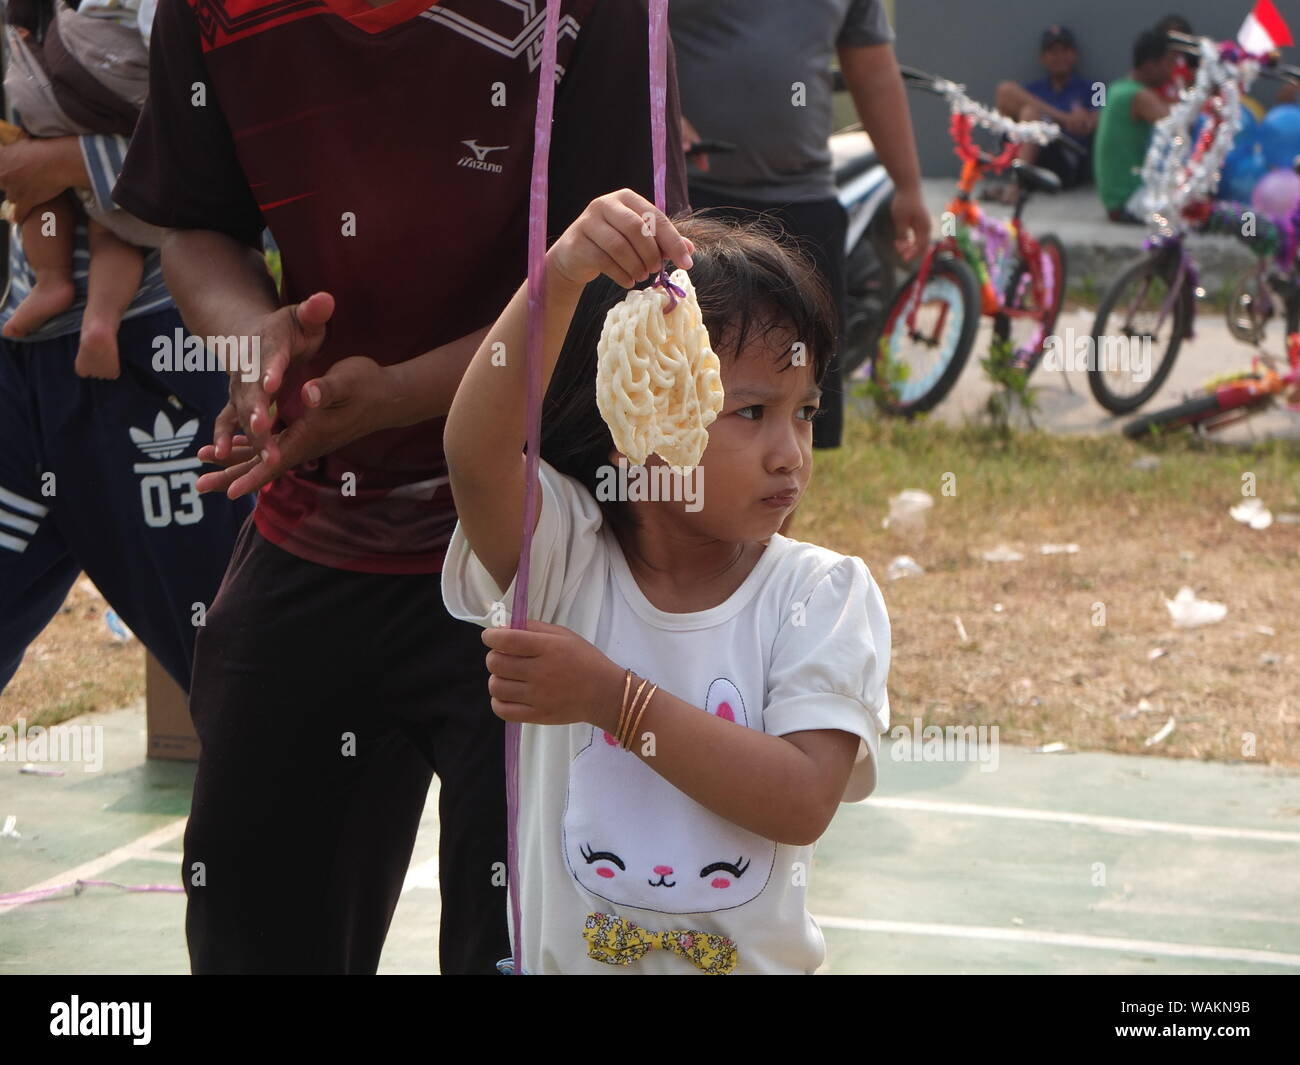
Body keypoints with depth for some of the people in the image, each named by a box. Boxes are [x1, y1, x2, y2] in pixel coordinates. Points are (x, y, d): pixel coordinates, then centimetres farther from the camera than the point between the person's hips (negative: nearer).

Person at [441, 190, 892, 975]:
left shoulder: (824, 595, -3)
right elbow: (476, 454, -23)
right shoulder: (562, 561, -4)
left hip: (759, 960, 1)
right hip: (564, 955, 0)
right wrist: (560, 279, -34)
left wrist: (614, 699, -17)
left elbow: (803, 803, -13)